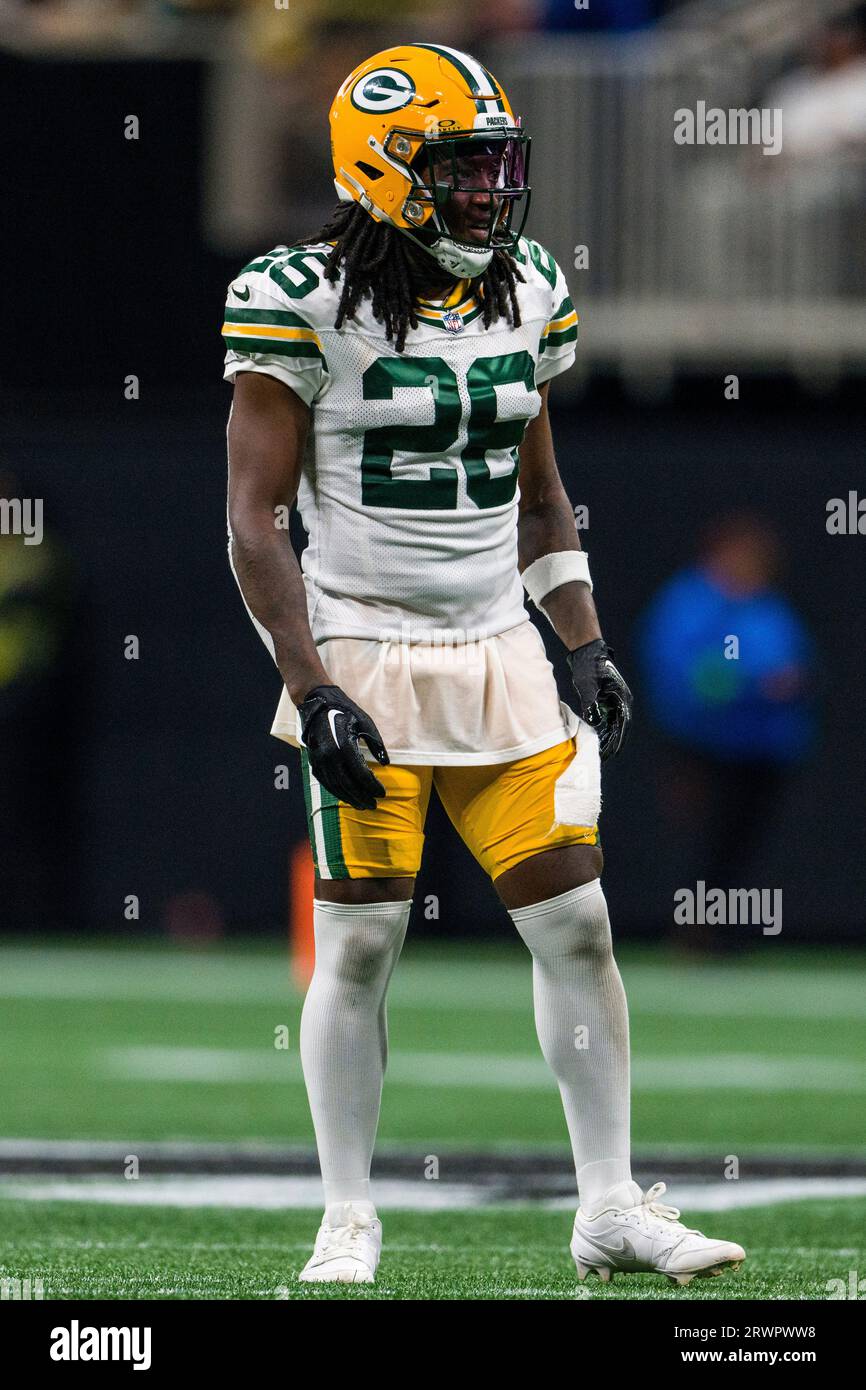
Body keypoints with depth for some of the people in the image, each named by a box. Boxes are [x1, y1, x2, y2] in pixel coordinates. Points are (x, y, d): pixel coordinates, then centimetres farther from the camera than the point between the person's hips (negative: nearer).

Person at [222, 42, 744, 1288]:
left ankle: (611, 1207, 8)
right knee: (359, 946, -3)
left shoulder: (528, 295, 8)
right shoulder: (307, 301, -10)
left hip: (499, 659, 5)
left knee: (577, 925, 1)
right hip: (365, 659, -5)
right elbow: (255, 520, -10)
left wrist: (586, 647, 9)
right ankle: (349, 1220, 8)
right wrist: (312, 693, -16)